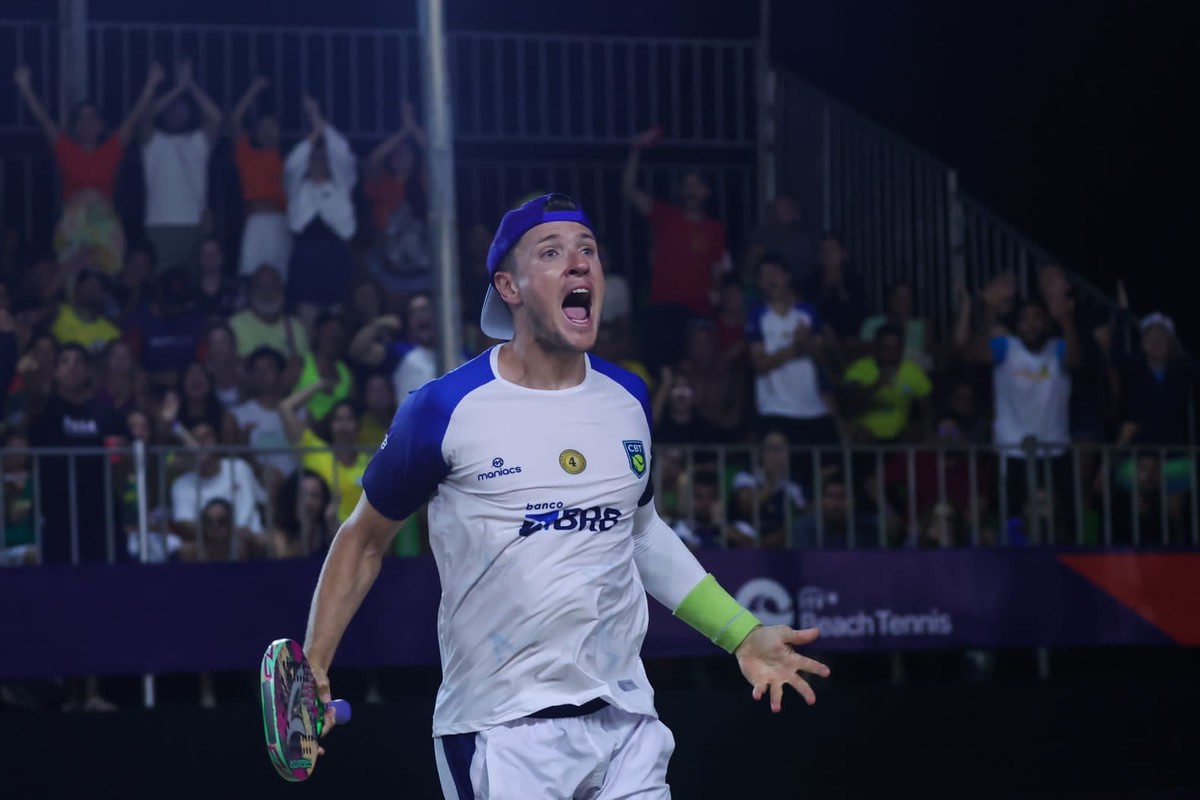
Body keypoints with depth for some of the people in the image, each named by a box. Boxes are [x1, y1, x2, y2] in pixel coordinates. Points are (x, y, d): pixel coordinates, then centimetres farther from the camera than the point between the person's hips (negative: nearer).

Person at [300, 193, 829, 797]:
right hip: (501, 730, -4)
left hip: (626, 721, 4)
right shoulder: (445, 409, -7)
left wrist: (742, 633, 16)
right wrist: (314, 662, -4)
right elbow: (364, 538, 5)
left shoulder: (629, 400, 7)